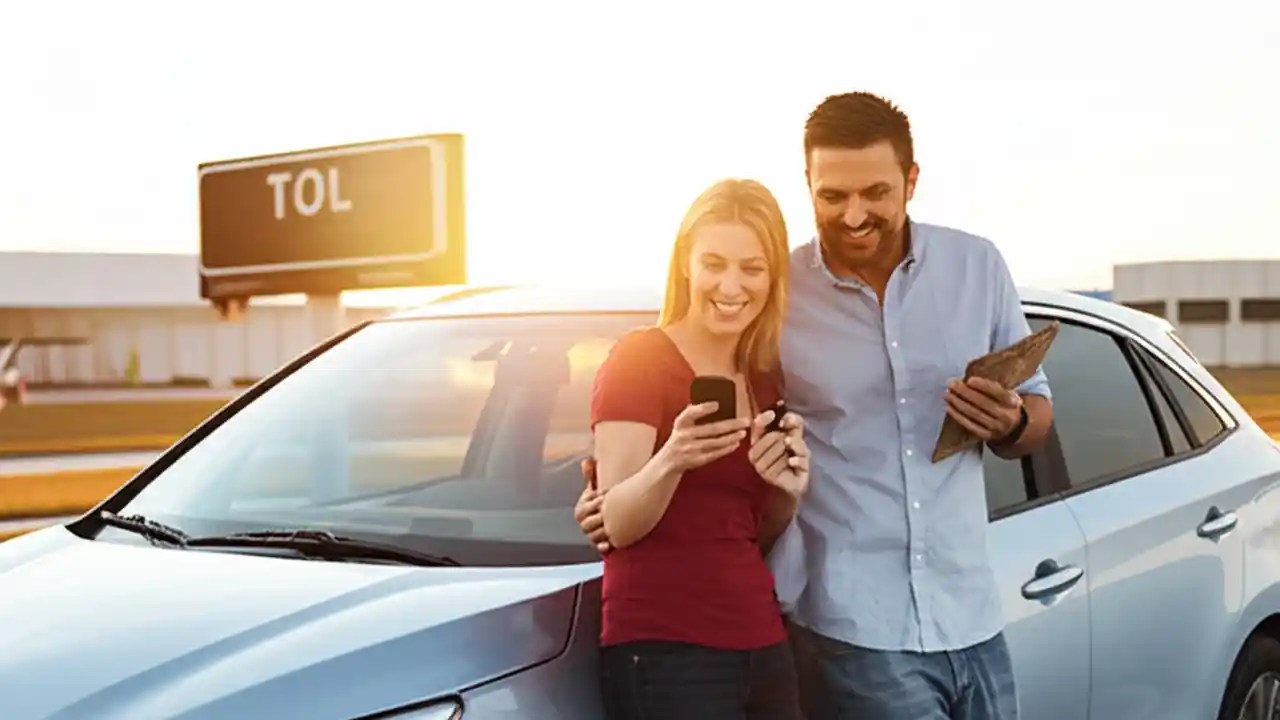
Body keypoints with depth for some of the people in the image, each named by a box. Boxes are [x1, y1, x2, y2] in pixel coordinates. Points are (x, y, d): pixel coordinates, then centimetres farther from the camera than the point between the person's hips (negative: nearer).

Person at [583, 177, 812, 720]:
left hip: (762, 644, 7)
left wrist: (787, 490, -4)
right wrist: (671, 461, -33)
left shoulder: (766, 381, 10)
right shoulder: (638, 359, -8)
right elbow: (618, 525, -15)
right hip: (662, 652, -6)